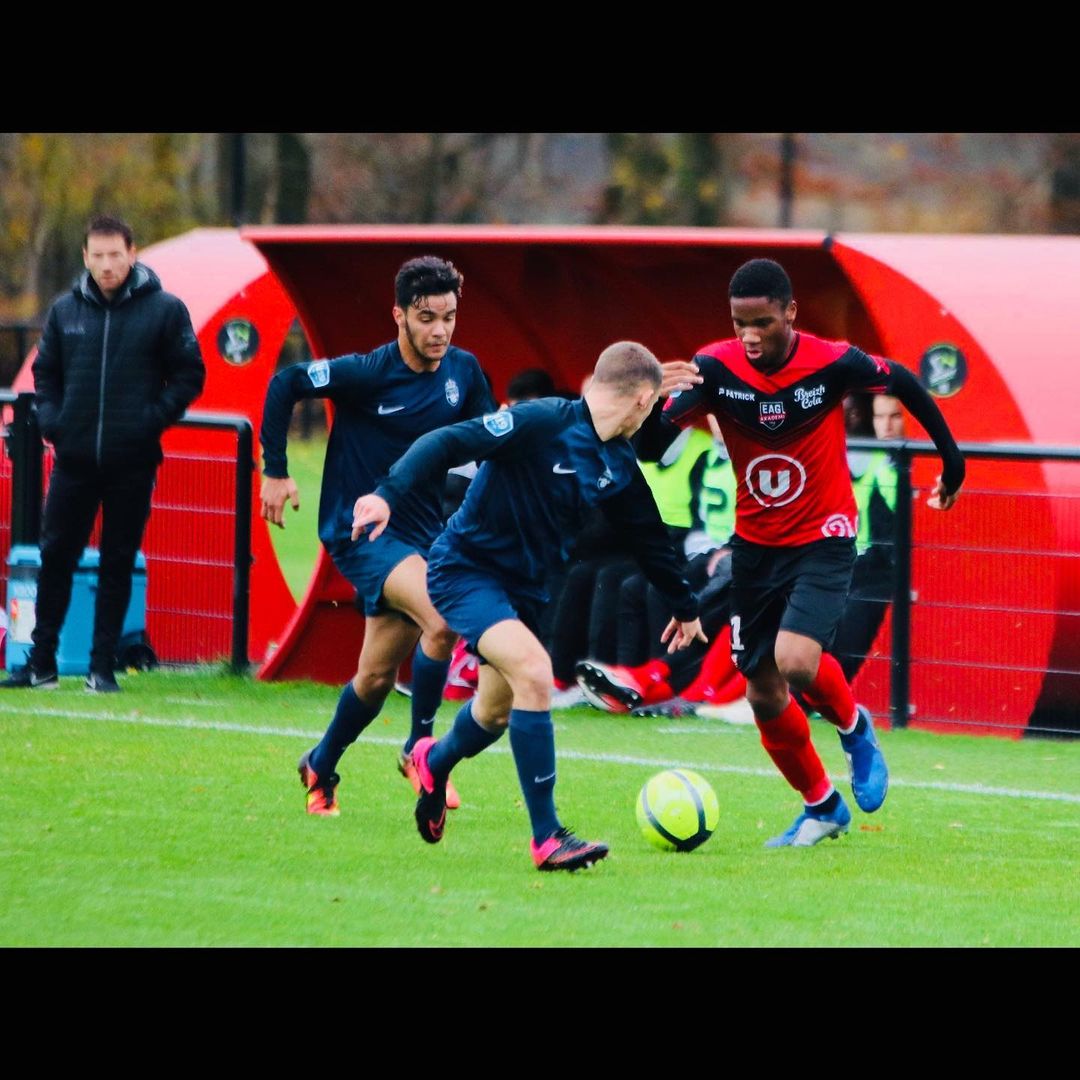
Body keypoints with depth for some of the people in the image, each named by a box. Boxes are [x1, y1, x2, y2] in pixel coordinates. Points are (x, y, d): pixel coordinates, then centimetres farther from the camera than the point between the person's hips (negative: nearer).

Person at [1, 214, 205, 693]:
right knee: (55, 557, 4)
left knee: (118, 565, 3)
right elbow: (45, 371, 16)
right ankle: (41, 663, 10)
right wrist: (50, 418, 0)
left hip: (133, 462, -2)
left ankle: (103, 666, 9)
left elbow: (189, 375, 1)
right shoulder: (65, 310, 6)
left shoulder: (164, 309, -2)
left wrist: (154, 419, -11)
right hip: (74, 457, 2)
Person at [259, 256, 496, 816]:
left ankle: (320, 768, 34)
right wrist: (275, 471, -8)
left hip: (420, 534, 6)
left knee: (377, 675, 12)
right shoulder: (369, 373, -17)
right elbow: (285, 383, -9)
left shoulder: (463, 372, 0)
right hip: (360, 532, -6)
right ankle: (419, 747, -12)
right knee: (444, 617, -28)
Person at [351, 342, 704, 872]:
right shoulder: (543, 422, -22)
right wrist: (390, 493, -39)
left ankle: (434, 761, 56)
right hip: (465, 567, -8)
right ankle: (547, 838, -20)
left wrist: (684, 604, 28)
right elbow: (449, 443, -27)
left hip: (524, 584, 8)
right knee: (534, 672, -26)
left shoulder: (618, 466, 2)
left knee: (499, 709, 19)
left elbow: (648, 538, 18)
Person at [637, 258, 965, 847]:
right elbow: (649, 449, -19)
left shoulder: (834, 363, -19)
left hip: (823, 542, -4)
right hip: (755, 547, 4)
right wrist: (659, 402, -41)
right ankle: (821, 806, 29)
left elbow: (903, 383, 2)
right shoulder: (716, 368, -15)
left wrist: (952, 461, 11)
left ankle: (854, 727, 9)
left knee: (794, 661, -25)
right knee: (763, 693, 6)